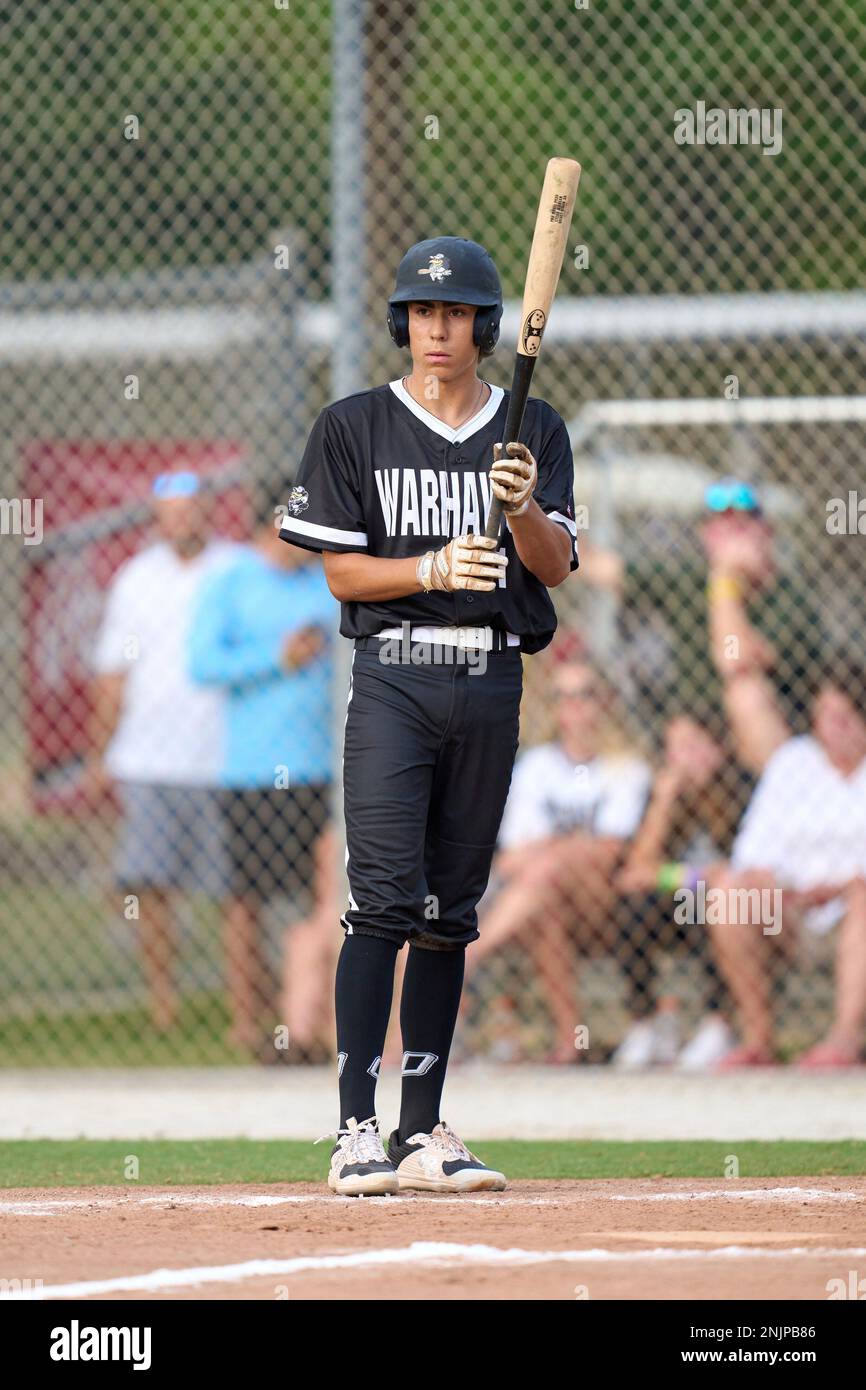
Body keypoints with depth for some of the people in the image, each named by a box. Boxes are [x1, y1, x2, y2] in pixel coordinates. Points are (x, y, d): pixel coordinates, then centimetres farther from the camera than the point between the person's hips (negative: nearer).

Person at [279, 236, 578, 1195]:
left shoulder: (533, 432, 9)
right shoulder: (354, 429, 4)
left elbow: (556, 568, 1)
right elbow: (342, 573, 1)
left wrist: (523, 510, -19)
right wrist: (431, 568, -16)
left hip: (491, 680, 3)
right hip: (393, 675, -3)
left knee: (452, 908, 6)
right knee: (384, 896, -13)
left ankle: (423, 1133, 10)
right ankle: (357, 1131, -15)